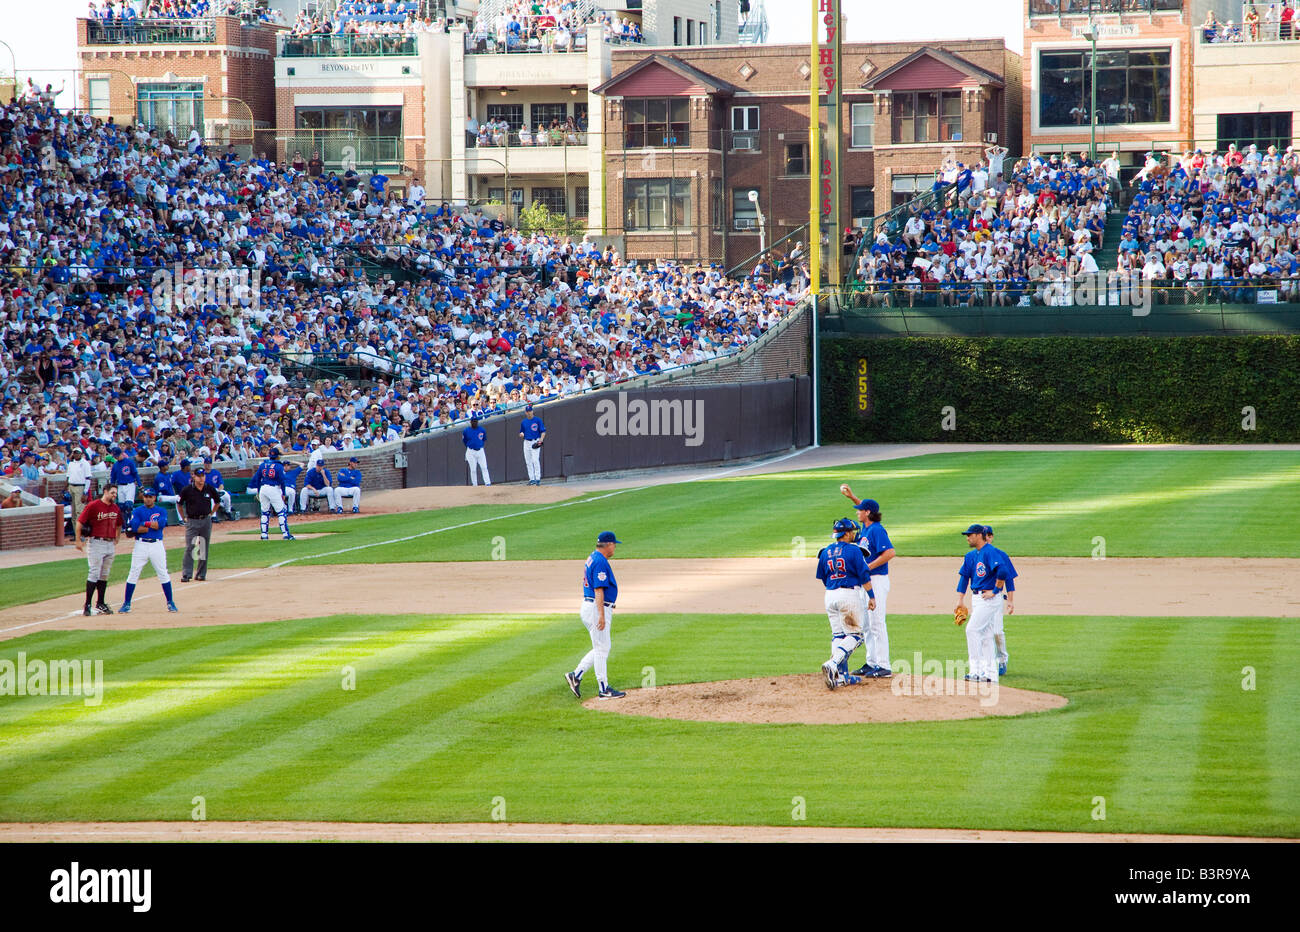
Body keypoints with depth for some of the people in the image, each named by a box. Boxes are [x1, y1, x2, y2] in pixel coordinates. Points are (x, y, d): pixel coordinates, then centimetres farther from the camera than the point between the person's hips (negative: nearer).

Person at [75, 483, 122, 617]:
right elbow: (79, 522, -10)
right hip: (96, 543, -7)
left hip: (110, 544, 7)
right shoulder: (93, 506, -10)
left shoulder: (116, 509, 10)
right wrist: (78, 541, -13)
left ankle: (100, 604, 18)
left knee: (104, 575, 11)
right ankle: (87, 604, -9)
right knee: (94, 573, -11)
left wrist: (116, 541, 19)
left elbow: (118, 526, 25)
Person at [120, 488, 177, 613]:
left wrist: (144, 524, -11)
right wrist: (152, 526, -10)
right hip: (141, 545, -1)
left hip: (157, 545, 1)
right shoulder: (137, 511, 6)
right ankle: (126, 604, 2)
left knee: (163, 574, 2)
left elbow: (160, 524, -11)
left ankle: (170, 603, 10)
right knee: (133, 574, -2)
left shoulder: (161, 511, 9)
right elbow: (135, 528, -10)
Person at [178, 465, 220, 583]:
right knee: (190, 548, -10)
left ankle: (201, 574, 15)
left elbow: (217, 501, 18)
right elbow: (179, 505, 7)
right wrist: (184, 519, 4)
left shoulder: (210, 489, 0)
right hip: (192, 522, -3)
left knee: (204, 549, 6)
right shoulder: (187, 490, -6)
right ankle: (186, 574, -10)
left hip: (206, 521, 3)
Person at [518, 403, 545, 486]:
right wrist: (521, 434, -3)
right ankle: (531, 479, 11)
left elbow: (543, 431, -3)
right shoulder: (524, 422, 13)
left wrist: (541, 439, -19)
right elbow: (521, 433, 21)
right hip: (526, 443, 5)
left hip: (535, 442, -5)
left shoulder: (537, 420, -2)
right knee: (528, 462, 4)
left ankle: (538, 478, -13)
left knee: (535, 460, -15)